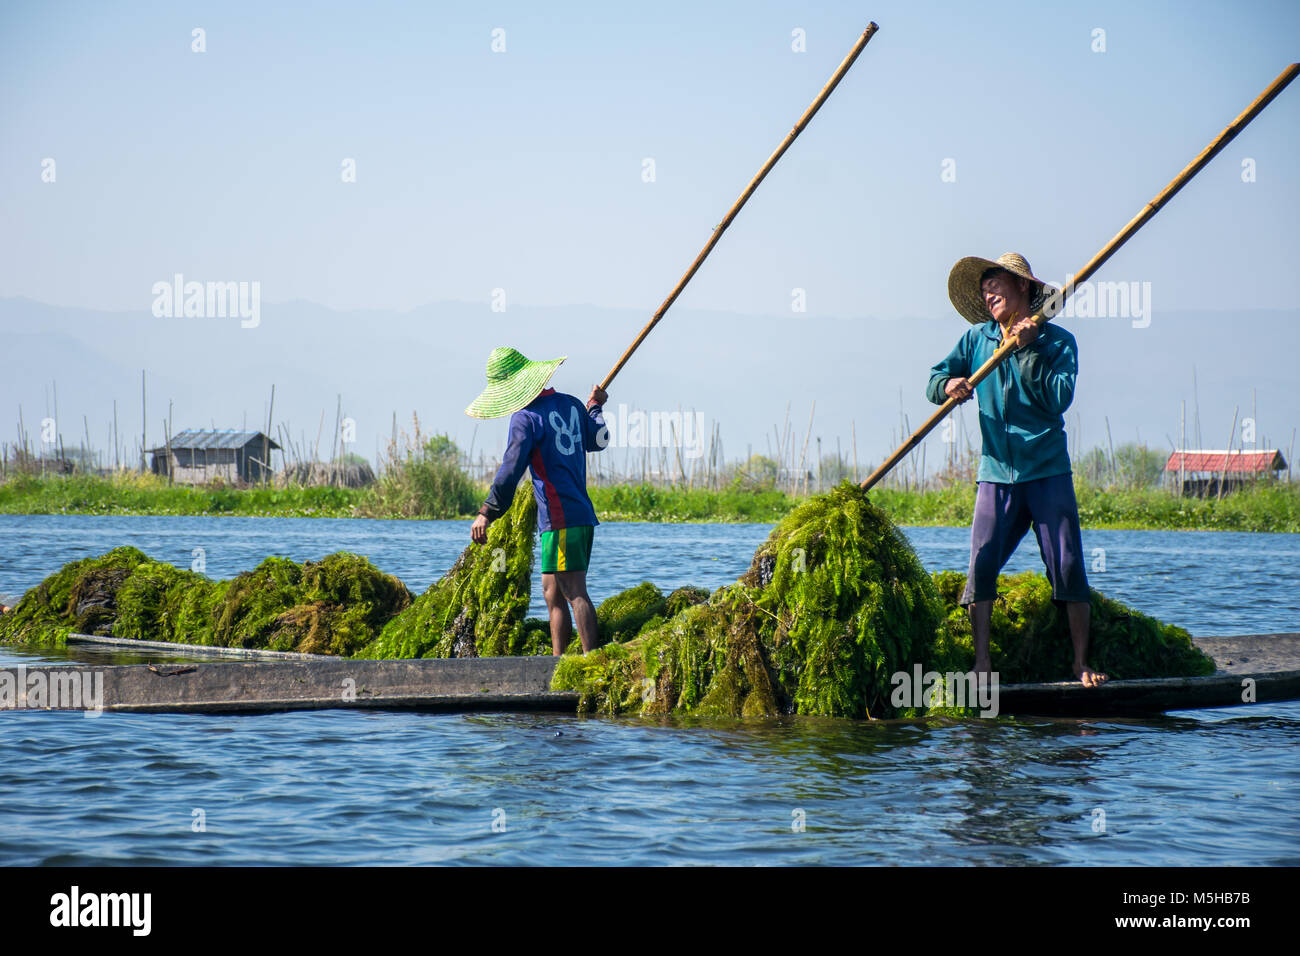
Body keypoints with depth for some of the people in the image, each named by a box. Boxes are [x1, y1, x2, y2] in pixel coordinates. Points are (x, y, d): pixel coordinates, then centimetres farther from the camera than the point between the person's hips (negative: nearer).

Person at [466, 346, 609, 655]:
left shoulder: (526, 418, -11)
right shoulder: (571, 404, 12)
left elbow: (510, 471, -14)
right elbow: (597, 440, 28)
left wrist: (487, 513, -7)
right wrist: (595, 407, 46)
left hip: (560, 519, -9)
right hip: (583, 516, 9)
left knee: (574, 593, -12)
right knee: (553, 593, 13)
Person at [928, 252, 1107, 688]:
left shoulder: (1057, 341, 0)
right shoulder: (977, 339, 11)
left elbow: (1059, 398, -13)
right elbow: (934, 381, 7)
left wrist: (1027, 350, -15)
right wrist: (949, 384, -15)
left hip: (1048, 472, -2)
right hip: (996, 472, 2)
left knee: (1068, 566, -4)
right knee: (981, 564, -8)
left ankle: (1081, 663, 4)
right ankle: (981, 660, -2)